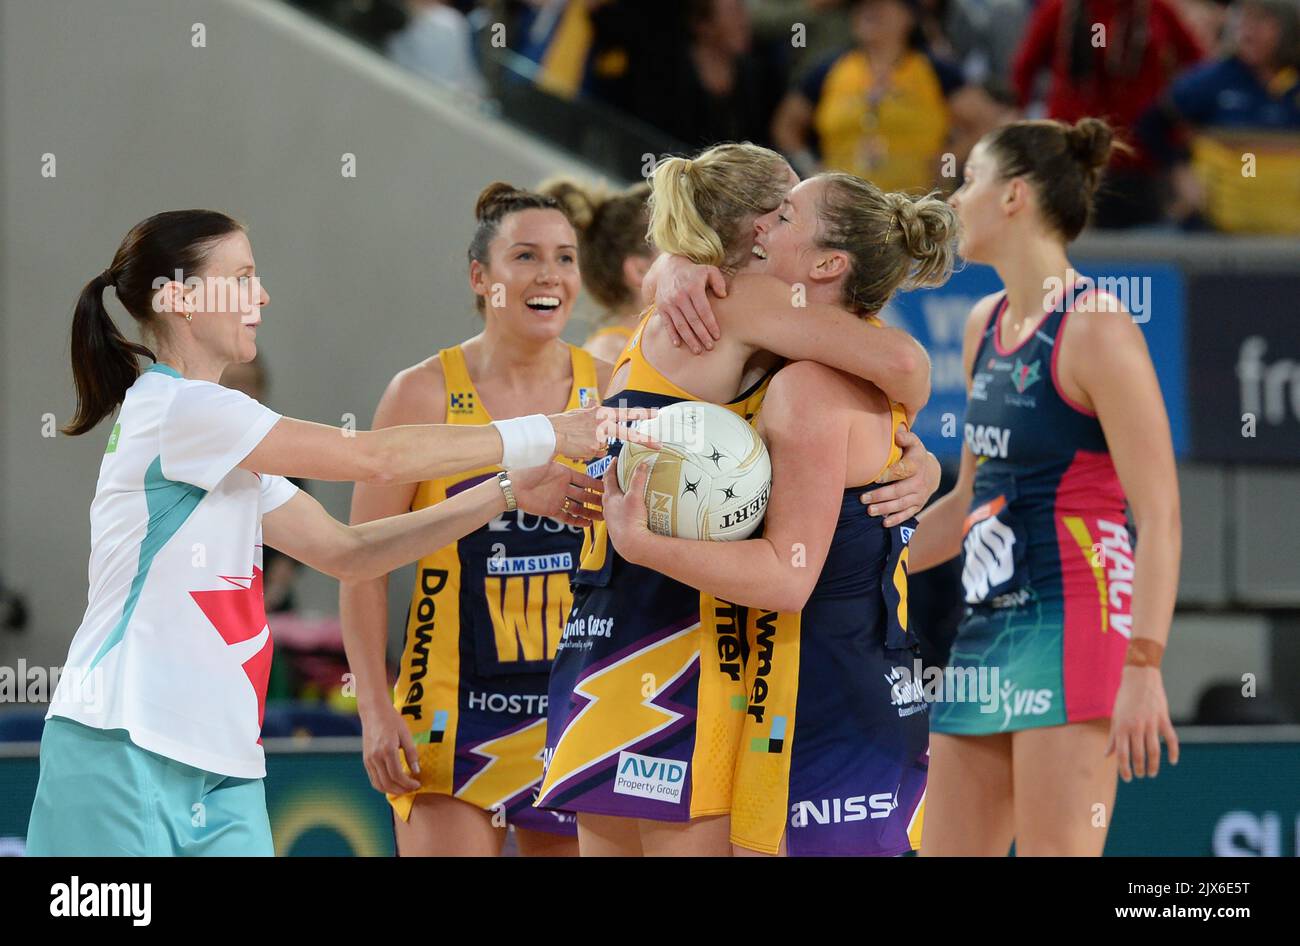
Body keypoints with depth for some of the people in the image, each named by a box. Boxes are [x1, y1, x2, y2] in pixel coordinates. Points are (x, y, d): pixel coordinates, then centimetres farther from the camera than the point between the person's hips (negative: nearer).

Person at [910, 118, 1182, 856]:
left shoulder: (1094, 330, -11)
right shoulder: (986, 325, 16)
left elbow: (1160, 516, -15)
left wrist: (1143, 667, -22)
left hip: (1071, 629, -9)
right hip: (986, 629, 9)